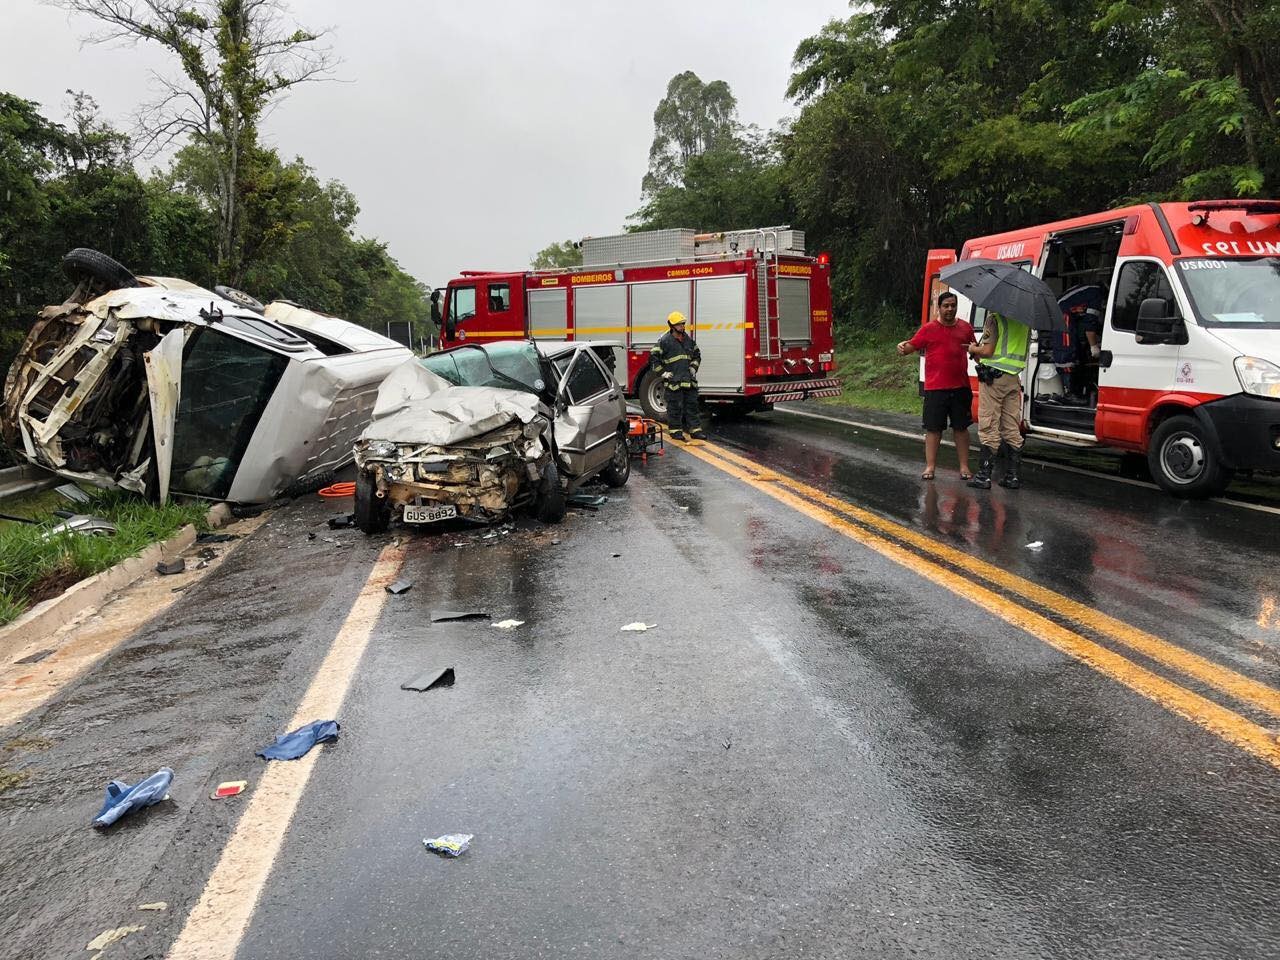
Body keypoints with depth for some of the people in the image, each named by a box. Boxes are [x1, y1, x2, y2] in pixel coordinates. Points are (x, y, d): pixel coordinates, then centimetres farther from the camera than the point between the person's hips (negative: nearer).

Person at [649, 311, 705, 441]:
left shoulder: (688, 339, 12)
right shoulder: (665, 341, -7)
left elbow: (697, 354, 26)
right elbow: (653, 357, -8)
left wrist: (694, 368, 13)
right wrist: (663, 373, -9)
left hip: (689, 381, 6)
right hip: (674, 381, -6)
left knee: (692, 405, 7)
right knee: (675, 407, 1)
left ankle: (695, 430, 12)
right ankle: (676, 431, 9)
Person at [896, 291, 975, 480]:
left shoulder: (965, 327, 11)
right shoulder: (929, 329, 1)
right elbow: (912, 346, -3)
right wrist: (903, 347, -22)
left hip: (960, 387, 3)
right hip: (935, 388, -3)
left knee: (961, 427, 9)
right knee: (933, 428, 1)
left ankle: (964, 466, 16)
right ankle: (930, 466, 7)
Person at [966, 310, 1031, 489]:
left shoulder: (995, 317, -10)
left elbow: (988, 350, -16)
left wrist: (973, 349, 6)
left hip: (993, 376, -6)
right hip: (1014, 377, 6)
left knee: (989, 427, -2)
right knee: (1012, 428, 11)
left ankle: (984, 475, 0)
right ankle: (1014, 475, 12)